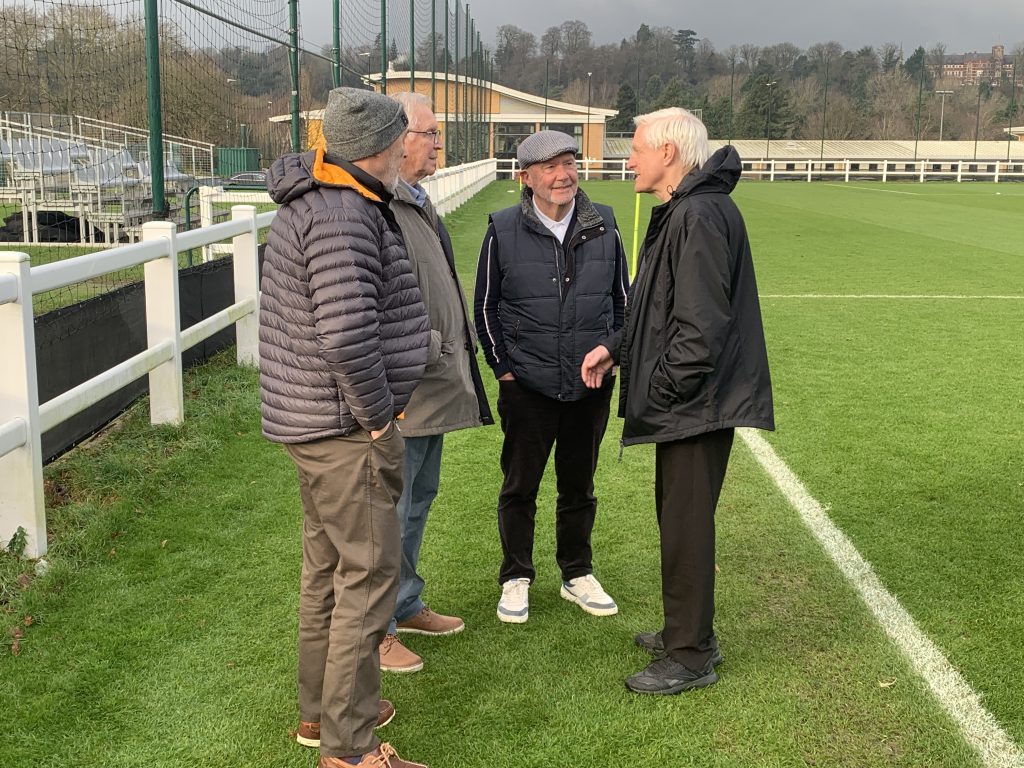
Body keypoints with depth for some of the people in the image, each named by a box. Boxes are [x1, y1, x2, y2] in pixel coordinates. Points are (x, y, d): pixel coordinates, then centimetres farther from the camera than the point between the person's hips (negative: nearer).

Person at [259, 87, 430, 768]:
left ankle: (321, 710, 35)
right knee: (369, 576, -2)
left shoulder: (318, 202, 13)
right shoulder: (344, 217, -22)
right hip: (346, 429, -11)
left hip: (315, 422, 11)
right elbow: (348, 339, -32)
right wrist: (379, 413, -18)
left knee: (328, 568, 20)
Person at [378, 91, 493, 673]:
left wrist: (457, 349, 21)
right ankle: (374, 628, 15)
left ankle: (407, 605, 37)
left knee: (418, 501, 21)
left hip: (433, 388, 11)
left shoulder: (418, 204, 16)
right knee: (389, 512, 0)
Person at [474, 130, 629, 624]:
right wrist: (503, 367, -1)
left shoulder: (603, 224, 2)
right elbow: (485, 306, 3)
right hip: (526, 385, -2)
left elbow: (622, 297, 12)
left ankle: (577, 576, 31)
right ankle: (516, 579, 25)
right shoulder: (503, 230, -4)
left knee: (579, 486, 15)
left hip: (591, 385, 2)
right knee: (519, 487, 9)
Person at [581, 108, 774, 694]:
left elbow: (702, 325, -25)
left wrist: (663, 391, -17)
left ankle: (691, 656, 13)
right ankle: (687, 631, 35)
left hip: (698, 403, -11)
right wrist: (617, 349, 9)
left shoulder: (700, 217, -20)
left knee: (686, 524, -1)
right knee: (677, 514, 20)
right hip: (686, 402, 11)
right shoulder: (680, 212, 14)